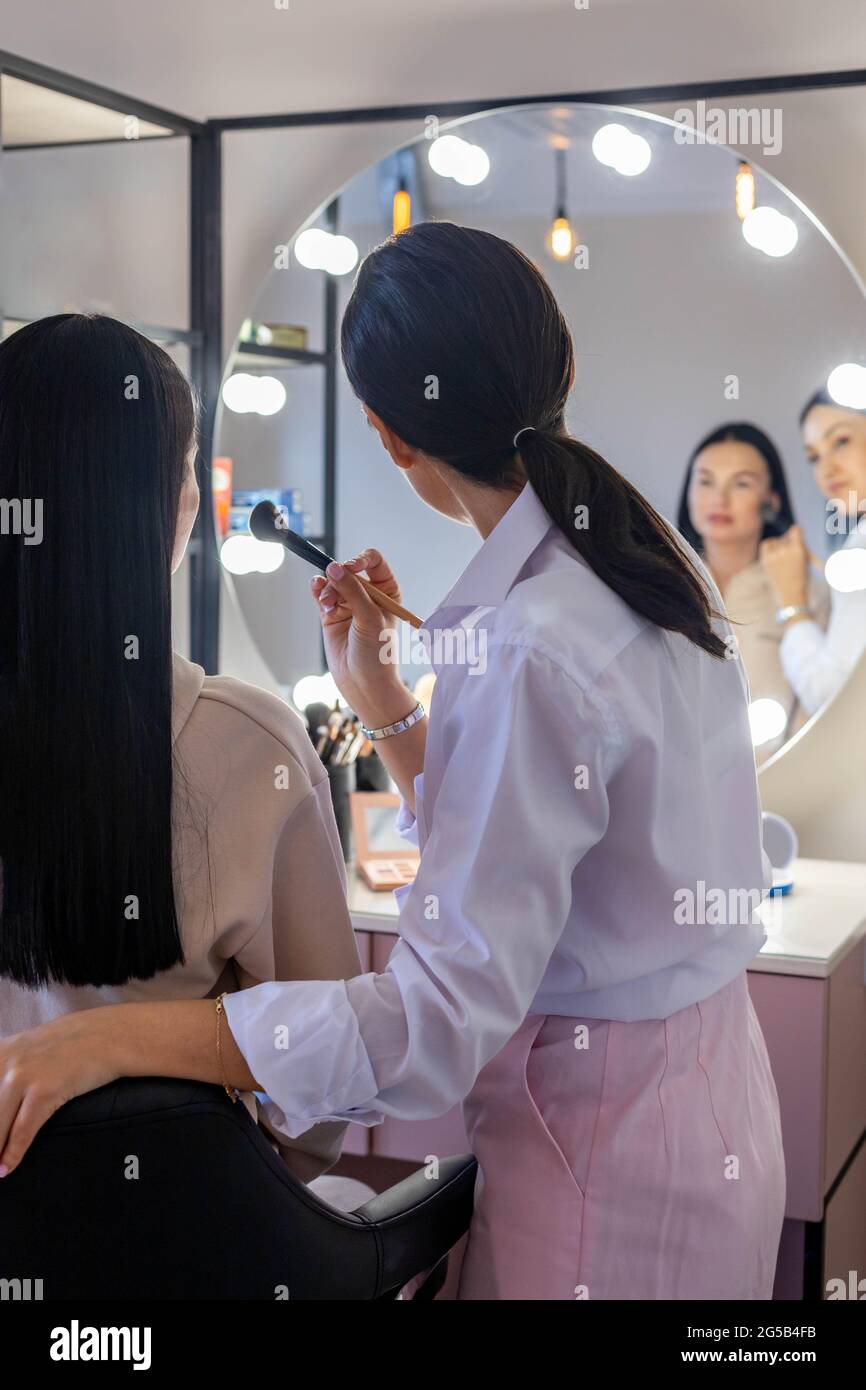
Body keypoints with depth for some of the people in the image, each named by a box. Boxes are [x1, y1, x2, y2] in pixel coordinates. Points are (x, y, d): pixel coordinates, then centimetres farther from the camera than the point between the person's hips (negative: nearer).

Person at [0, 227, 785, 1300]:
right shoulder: (649, 558, 2)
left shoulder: (529, 652, -27)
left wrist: (109, 1039, -28)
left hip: (603, 1143, -9)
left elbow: (439, 1026, -29)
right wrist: (378, 695, 6)